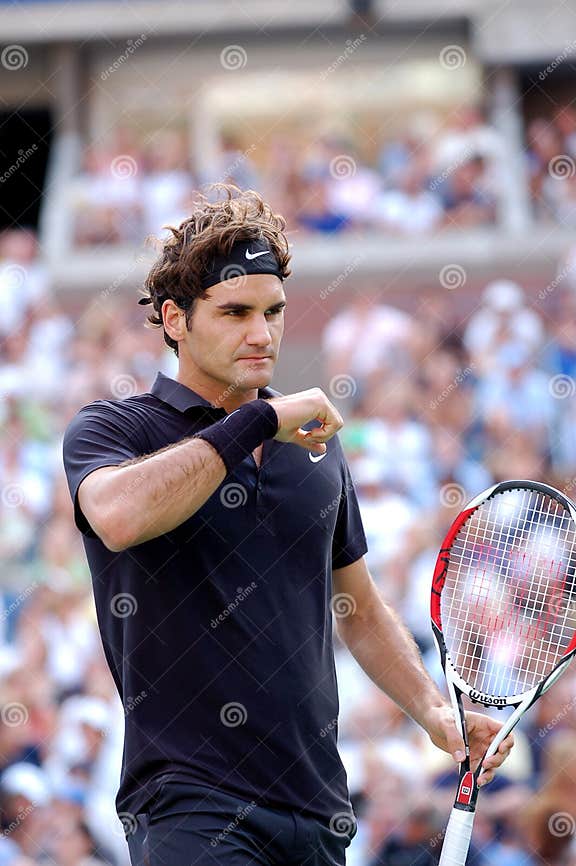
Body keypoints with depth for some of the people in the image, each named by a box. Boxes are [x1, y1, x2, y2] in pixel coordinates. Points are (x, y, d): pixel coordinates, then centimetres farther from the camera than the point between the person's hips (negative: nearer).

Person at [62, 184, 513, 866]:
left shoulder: (317, 447, 17)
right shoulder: (109, 428, 0)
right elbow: (119, 515, -24)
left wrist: (433, 710, 10)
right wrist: (260, 420, -16)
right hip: (190, 802, -5)